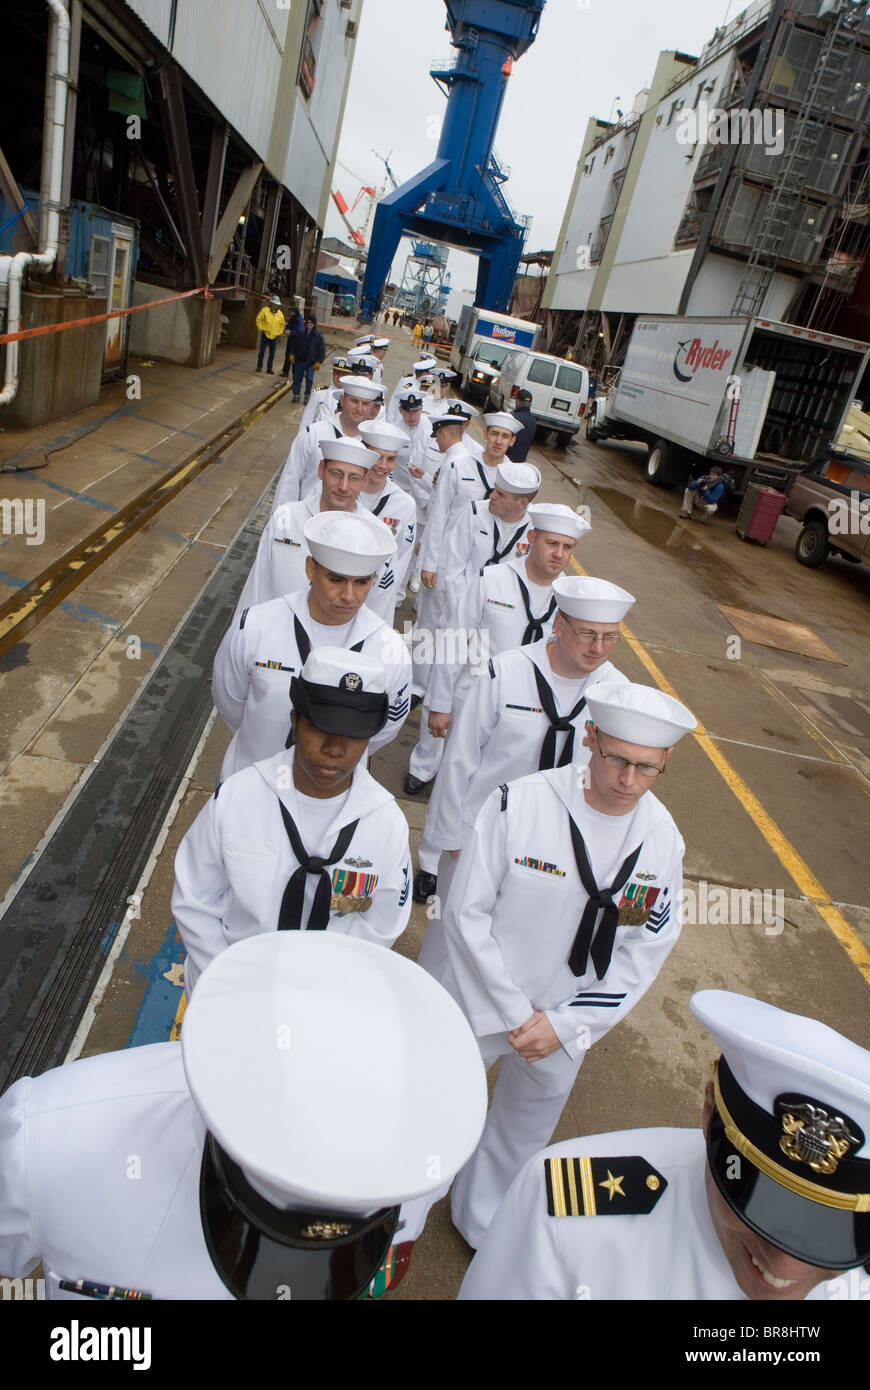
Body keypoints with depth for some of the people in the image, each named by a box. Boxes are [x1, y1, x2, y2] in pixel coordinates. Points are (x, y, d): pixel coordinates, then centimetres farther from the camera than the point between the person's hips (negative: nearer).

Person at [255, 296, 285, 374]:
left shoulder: (280, 313, 3)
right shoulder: (264, 310, -6)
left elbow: (282, 324, 13)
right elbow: (258, 320, 0)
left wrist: (279, 333, 5)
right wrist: (261, 329, -5)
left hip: (274, 336, 3)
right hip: (265, 334, -2)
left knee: (272, 353, 5)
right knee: (262, 351, 3)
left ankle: (269, 368, 14)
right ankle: (259, 366, 14)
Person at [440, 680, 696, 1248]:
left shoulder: (663, 841, -13)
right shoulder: (519, 804, -25)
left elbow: (645, 953, -5)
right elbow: (467, 913, -17)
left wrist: (564, 1025, -11)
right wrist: (517, 1013, -16)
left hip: (569, 1024, 3)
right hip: (484, 1004, -3)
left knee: (526, 1130, 25)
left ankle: (481, 1222, 56)